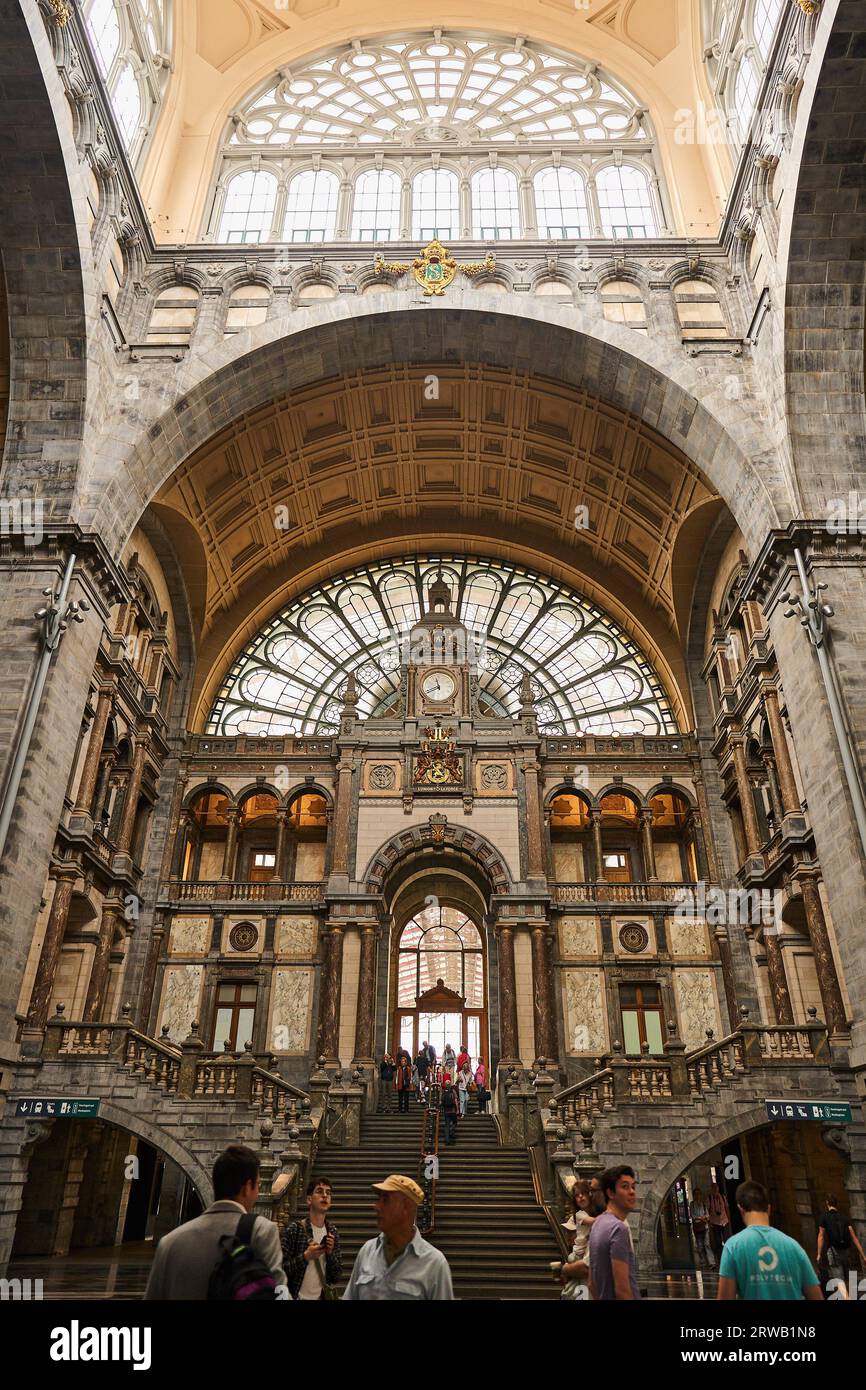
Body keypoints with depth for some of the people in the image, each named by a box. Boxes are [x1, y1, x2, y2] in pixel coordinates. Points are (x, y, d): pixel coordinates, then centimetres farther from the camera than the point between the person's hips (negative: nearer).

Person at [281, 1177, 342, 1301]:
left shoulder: (333, 1233, 0)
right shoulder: (294, 1229, -13)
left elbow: (337, 1276, 1)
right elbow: (280, 1268, -15)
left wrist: (330, 1253, -14)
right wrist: (305, 1256, -25)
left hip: (323, 1296, 4)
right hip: (298, 1297, -4)